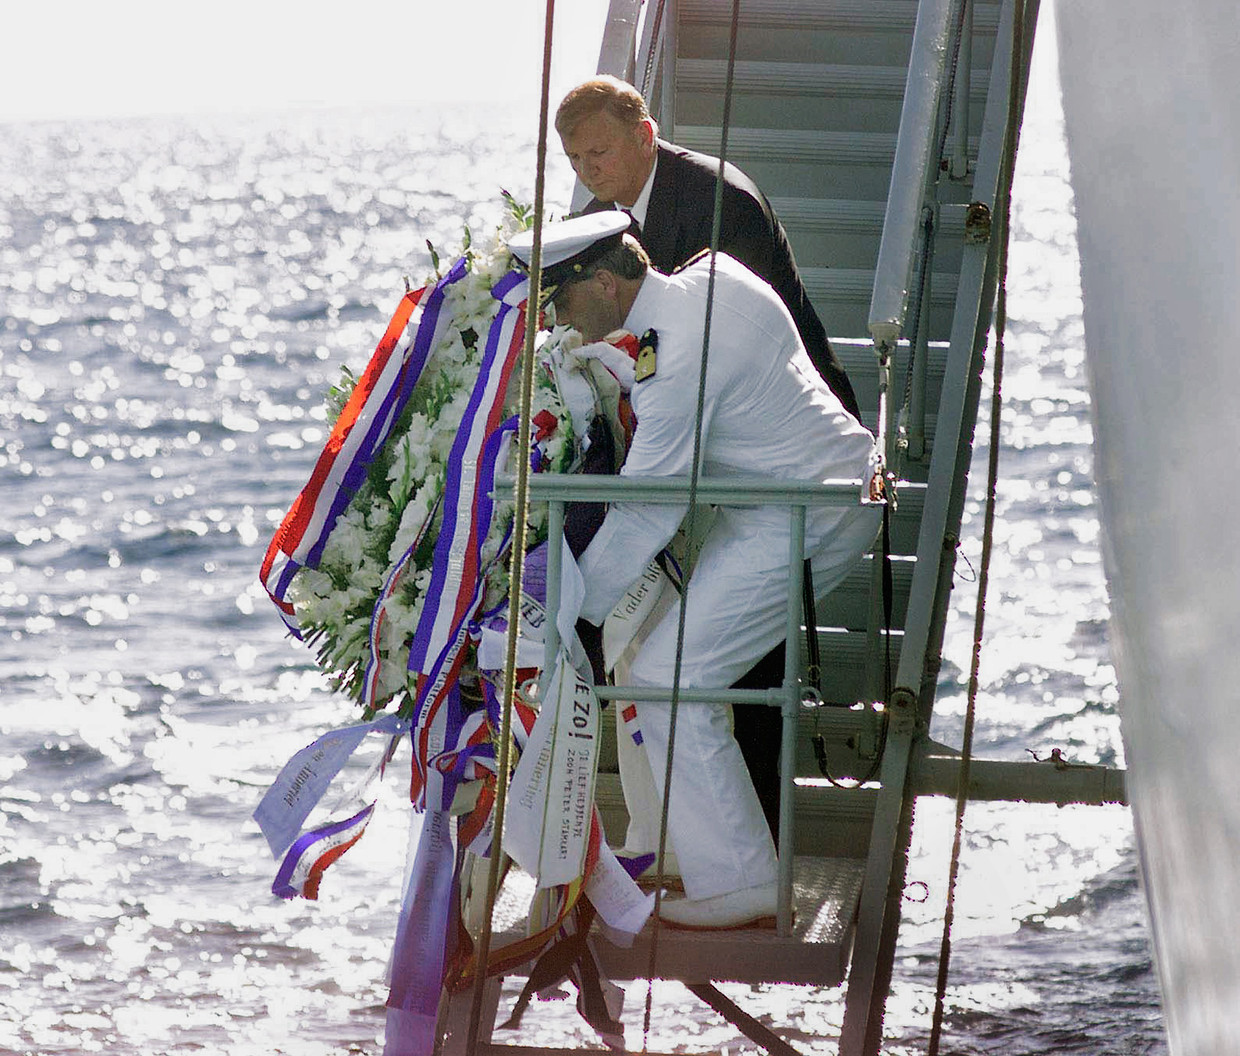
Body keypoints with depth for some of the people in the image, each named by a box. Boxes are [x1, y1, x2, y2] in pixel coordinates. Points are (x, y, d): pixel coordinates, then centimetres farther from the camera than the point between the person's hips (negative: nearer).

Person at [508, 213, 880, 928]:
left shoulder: (676, 360, -23)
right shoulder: (711, 275, 4)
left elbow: (646, 513, -18)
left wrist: (575, 605, -8)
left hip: (804, 519, -10)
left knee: (668, 680, -9)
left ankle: (736, 883, -5)